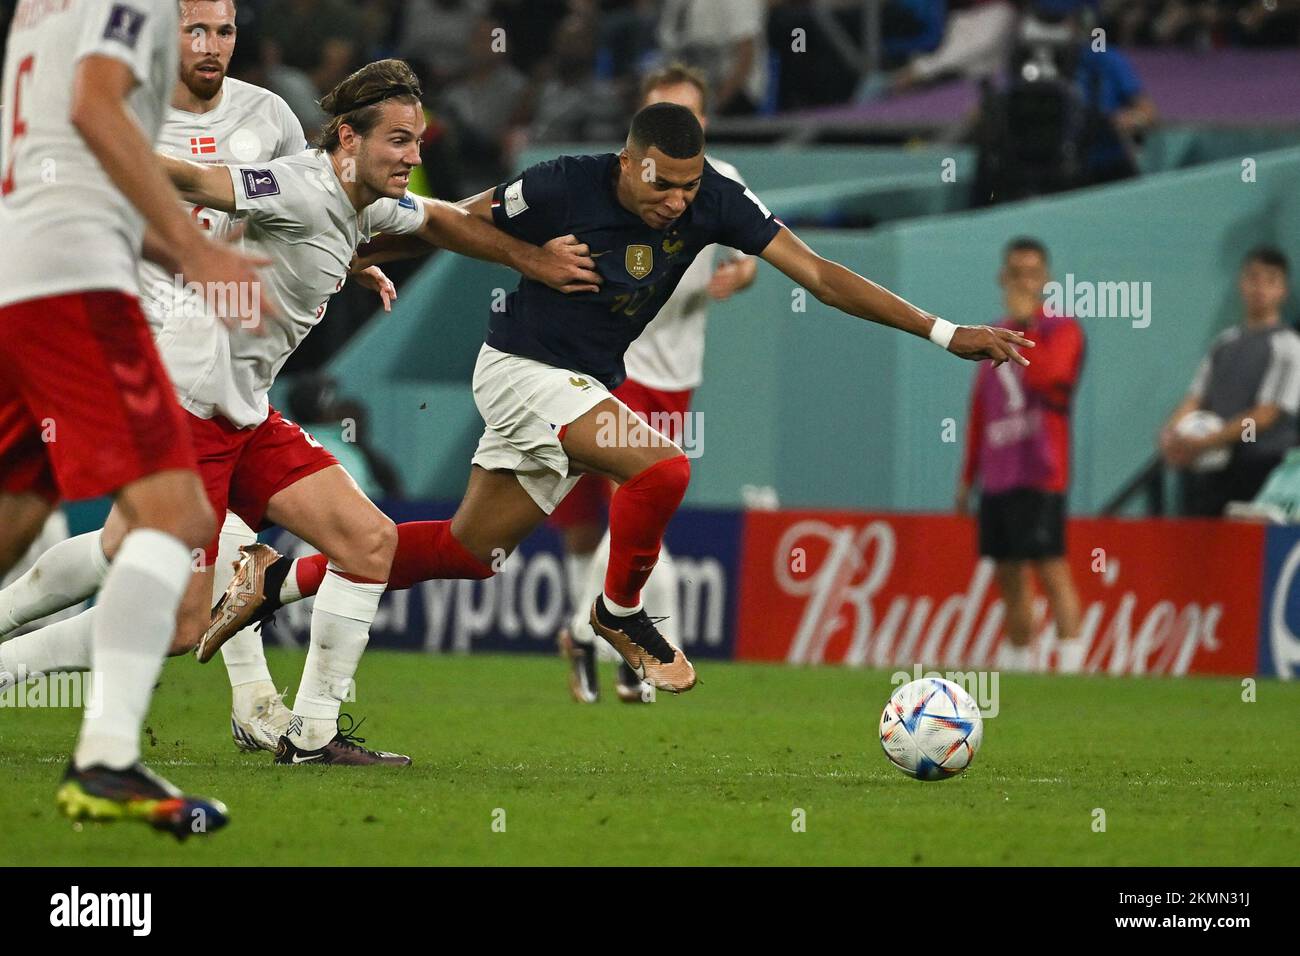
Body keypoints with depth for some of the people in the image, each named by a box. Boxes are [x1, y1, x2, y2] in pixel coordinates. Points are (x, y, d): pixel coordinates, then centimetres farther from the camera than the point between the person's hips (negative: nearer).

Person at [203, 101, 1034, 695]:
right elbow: (452, 226, -6)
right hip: (522, 366, -6)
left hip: (586, 385, 6)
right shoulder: (562, 188, -22)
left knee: (470, 552, 10)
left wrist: (944, 333, -17)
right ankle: (622, 613, -1)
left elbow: (818, 274, -12)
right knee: (661, 467, -26)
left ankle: (281, 580, 23)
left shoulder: (714, 202, -11)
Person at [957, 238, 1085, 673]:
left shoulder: (1061, 330, -2)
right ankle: (1017, 661, 16)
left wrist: (1024, 322, -17)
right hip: (997, 476, 7)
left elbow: (1046, 375, -23)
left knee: (1050, 569, -13)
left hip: (1039, 476, -7)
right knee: (1008, 575, 10)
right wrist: (968, 475, 21)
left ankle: (1071, 663, -16)